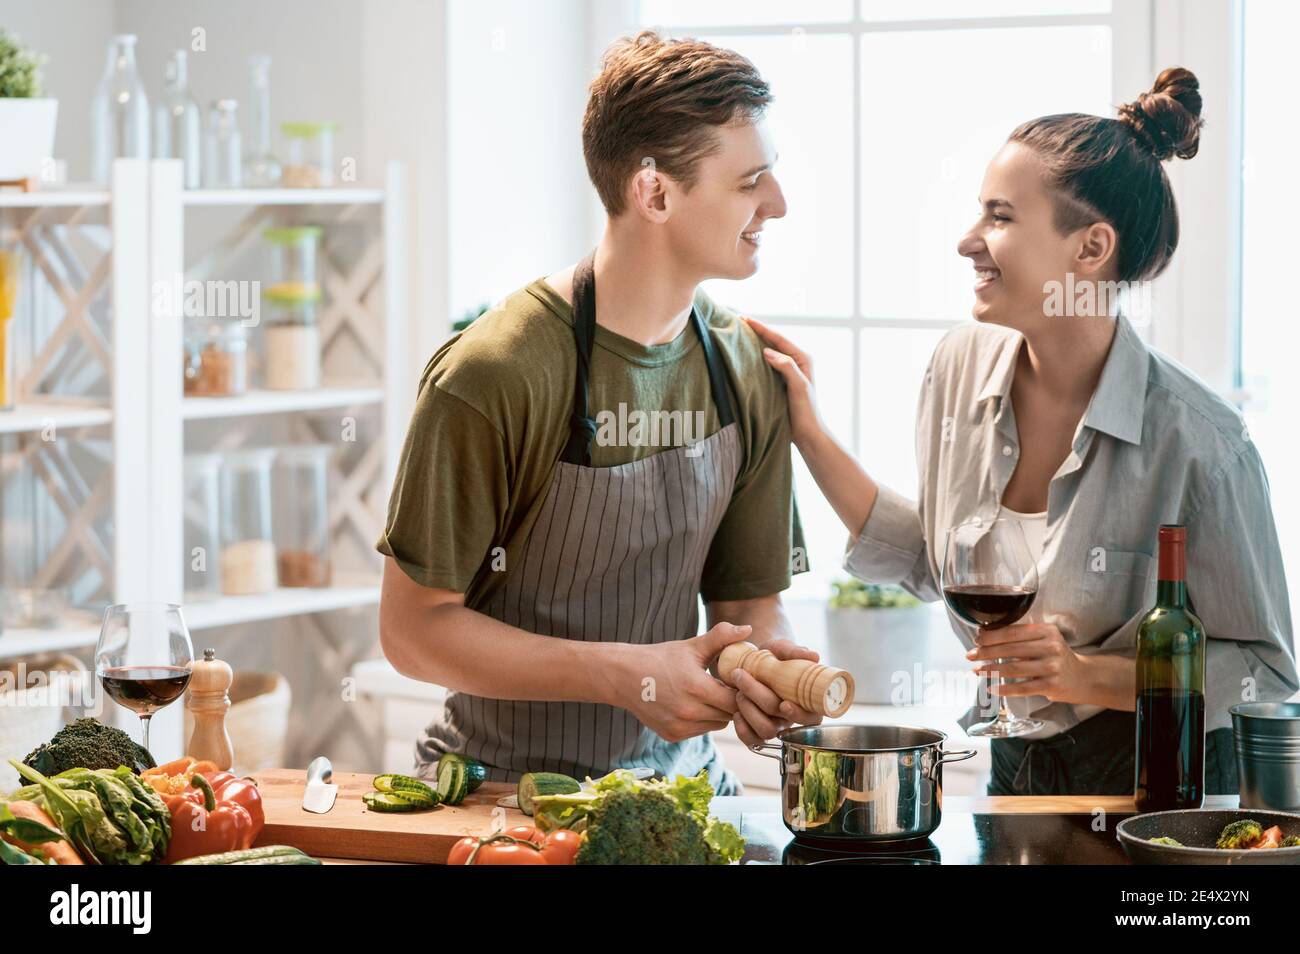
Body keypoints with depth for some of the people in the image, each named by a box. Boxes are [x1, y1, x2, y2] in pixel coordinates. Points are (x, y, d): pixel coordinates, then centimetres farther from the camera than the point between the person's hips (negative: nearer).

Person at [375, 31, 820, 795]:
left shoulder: (746, 374, 3)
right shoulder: (495, 376, -16)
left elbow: (751, 603, 9)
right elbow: (414, 627, -13)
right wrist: (625, 674, -22)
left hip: (676, 769, 5)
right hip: (505, 784, -5)